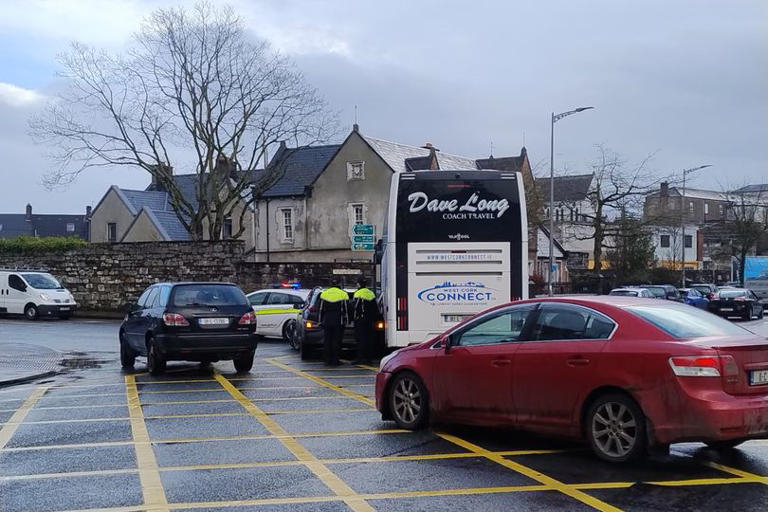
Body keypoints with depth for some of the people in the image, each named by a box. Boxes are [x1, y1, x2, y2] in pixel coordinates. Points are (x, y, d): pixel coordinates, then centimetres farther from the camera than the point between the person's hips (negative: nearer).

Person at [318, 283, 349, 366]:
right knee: (336, 341, -1)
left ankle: (327, 359, 7)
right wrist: (345, 322, 1)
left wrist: (321, 321, 13)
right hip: (339, 321, -2)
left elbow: (321, 310, 9)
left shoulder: (324, 294, 7)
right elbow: (345, 310, -3)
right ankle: (335, 360, -3)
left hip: (327, 321, 2)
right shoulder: (343, 294, -1)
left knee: (327, 341, 8)